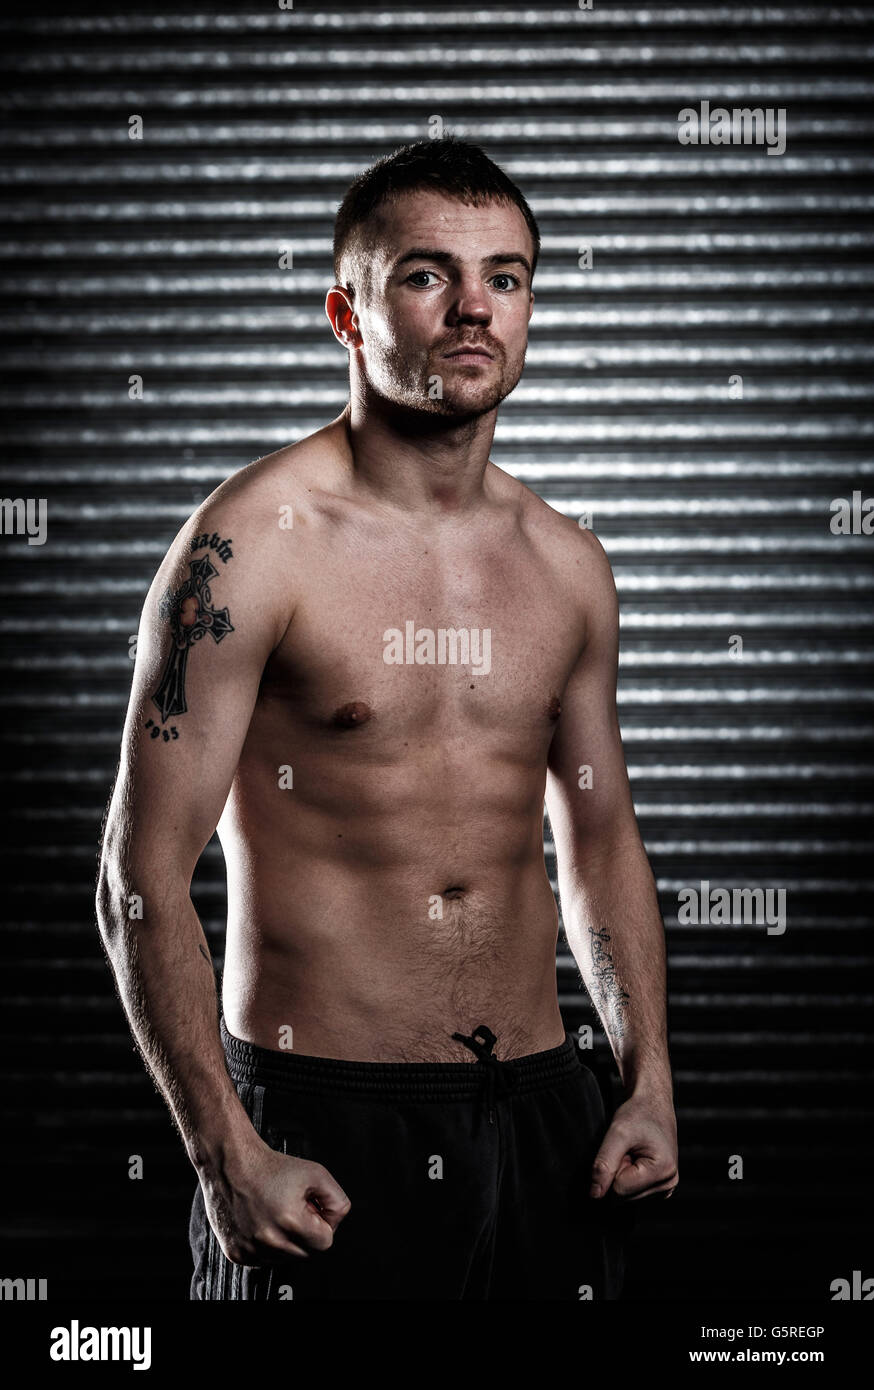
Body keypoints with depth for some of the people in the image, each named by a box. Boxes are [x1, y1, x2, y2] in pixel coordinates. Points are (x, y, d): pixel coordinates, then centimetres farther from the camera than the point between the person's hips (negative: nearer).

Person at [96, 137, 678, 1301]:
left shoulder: (567, 564, 7)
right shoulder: (253, 545, -10)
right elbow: (143, 878, -12)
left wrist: (650, 1078, 7)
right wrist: (225, 1154, -16)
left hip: (543, 1115, 5)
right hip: (324, 1126, -5)